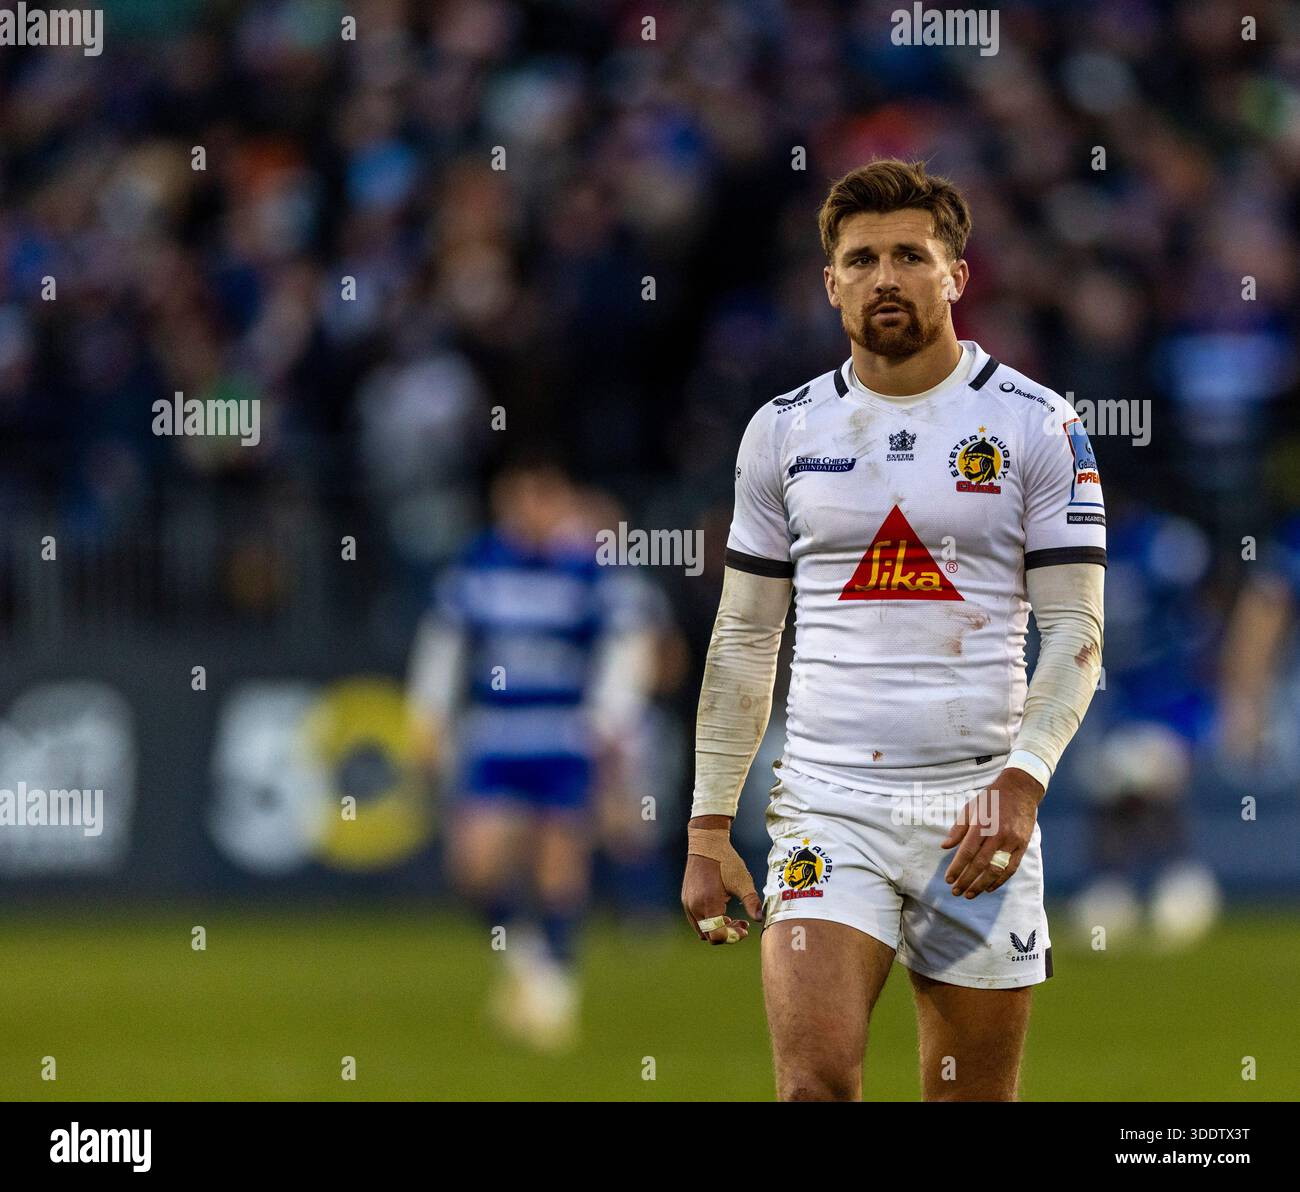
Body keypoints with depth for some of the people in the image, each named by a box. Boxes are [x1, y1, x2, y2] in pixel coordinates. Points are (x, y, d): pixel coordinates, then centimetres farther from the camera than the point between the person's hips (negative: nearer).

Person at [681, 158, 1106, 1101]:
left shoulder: (1036, 424, 1)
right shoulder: (785, 430, 8)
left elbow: (1075, 630, -1)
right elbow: (744, 640, 13)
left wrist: (1024, 778, -17)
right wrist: (709, 825, 7)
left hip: (977, 805, -1)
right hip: (827, 800, 1)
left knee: (973, 1095, 3)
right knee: (816, 1080, -15)